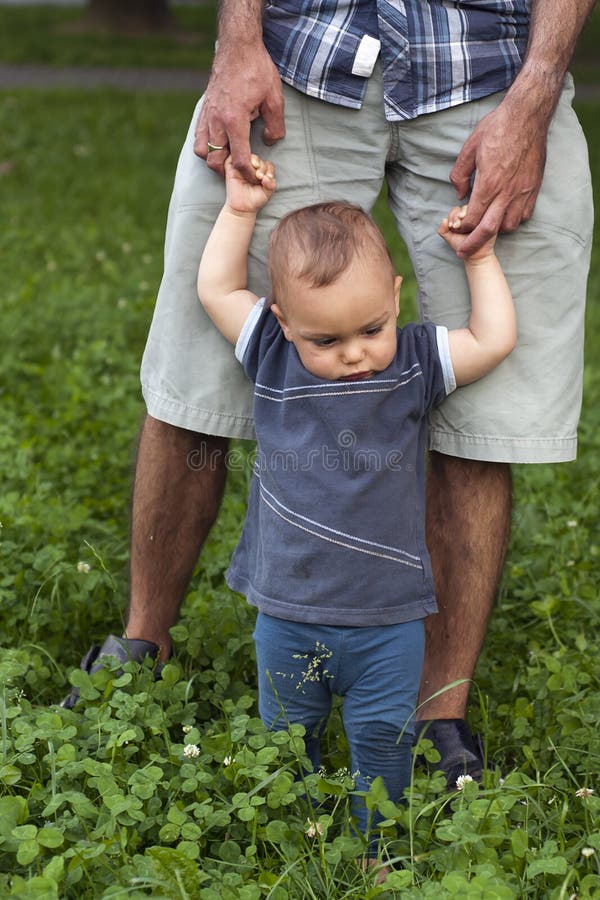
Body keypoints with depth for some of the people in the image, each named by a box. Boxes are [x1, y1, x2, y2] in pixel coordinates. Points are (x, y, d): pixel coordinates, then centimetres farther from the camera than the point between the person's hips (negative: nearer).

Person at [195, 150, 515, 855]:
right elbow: (215, 288, 3)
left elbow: (494, 340, -4)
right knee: (284, 738, 17)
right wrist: (240, 209, 1)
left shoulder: (413, 365, -7)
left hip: (387, 619, -1)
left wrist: (478, 256, -2)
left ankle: (377, 847, 29)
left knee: (382, 741, 9)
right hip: (285, 615, 2)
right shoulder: (272, 359, -5)